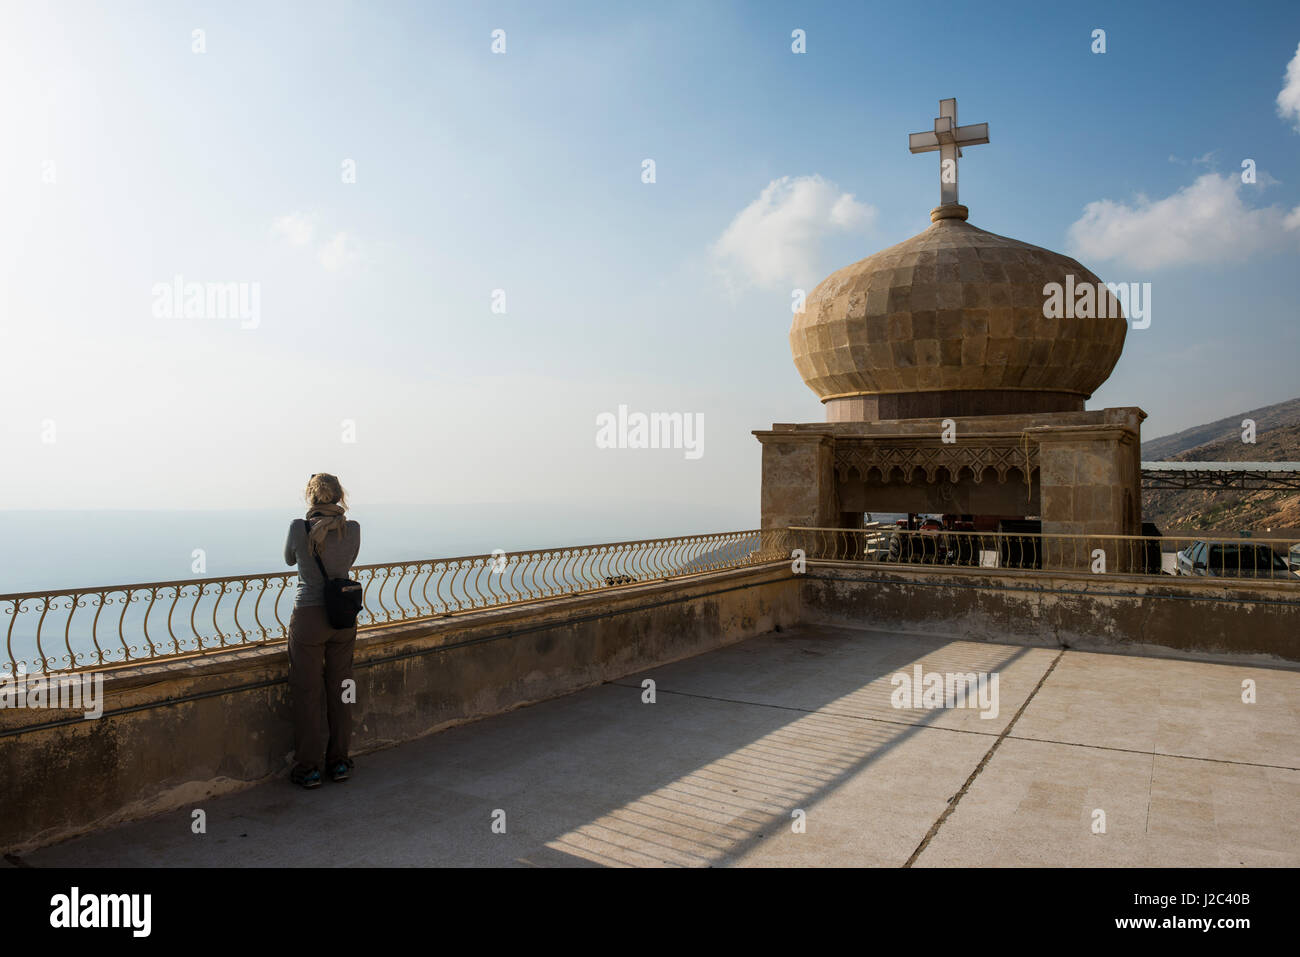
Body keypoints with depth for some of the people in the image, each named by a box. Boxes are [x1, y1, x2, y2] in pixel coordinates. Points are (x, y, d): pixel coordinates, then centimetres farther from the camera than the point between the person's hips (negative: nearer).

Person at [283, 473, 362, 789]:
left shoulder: (298, 528, -12)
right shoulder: (352, 530, -6)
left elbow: (289, 559, 8)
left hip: (308, 618, -3)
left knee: (308, 693, 7)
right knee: (339, 690, 14)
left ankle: (308, 768, 14)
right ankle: (338, 762, 23)